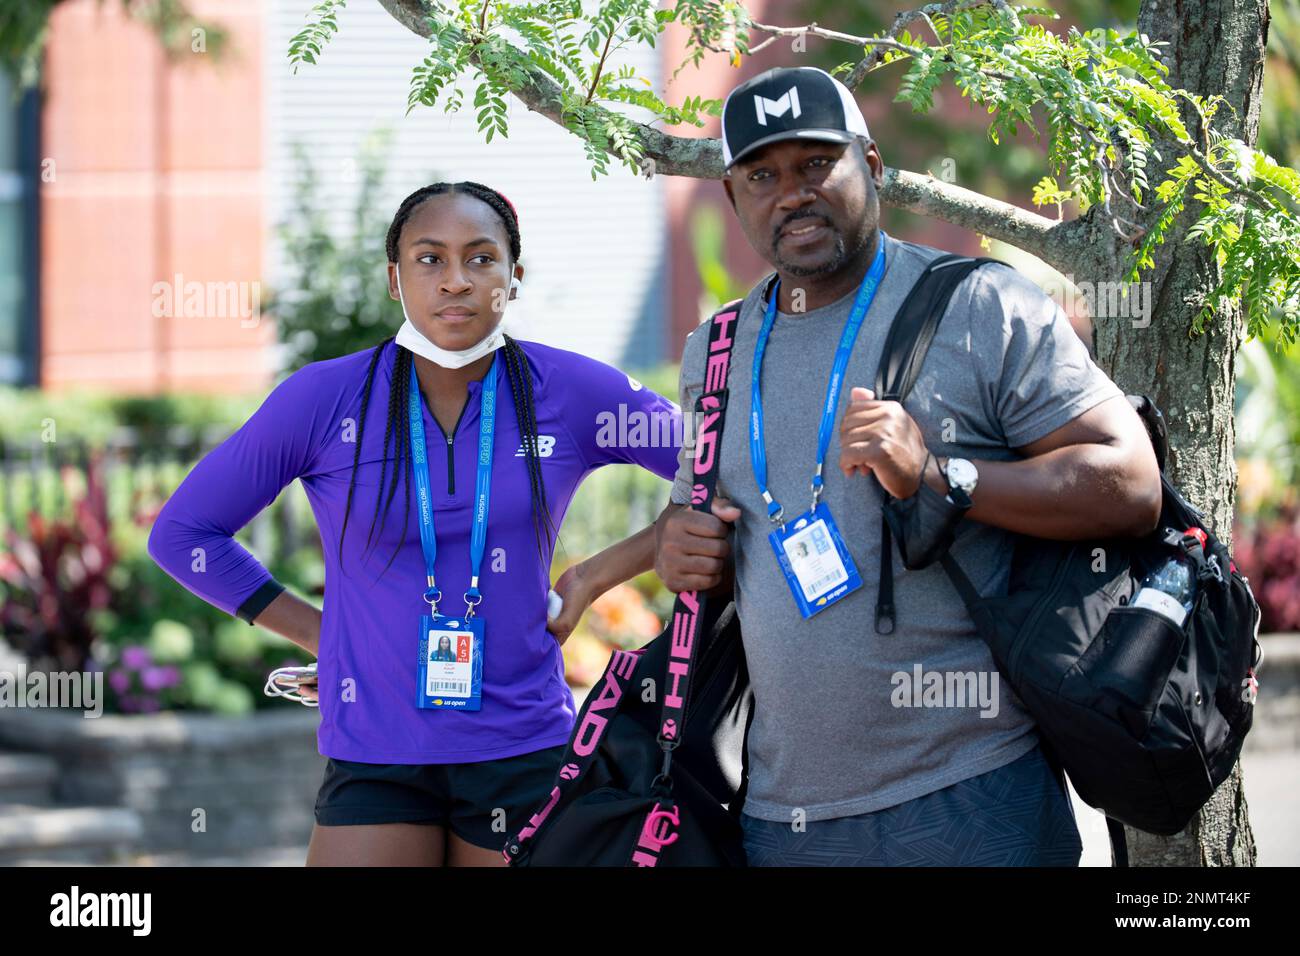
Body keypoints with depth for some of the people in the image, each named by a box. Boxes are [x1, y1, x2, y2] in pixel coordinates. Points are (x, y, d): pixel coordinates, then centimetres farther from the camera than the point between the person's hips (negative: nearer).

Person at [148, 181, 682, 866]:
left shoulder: (571, 392, -2)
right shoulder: (324, 399, -3)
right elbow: (183, 533, 7)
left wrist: (599, 575, 1)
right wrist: (316, 633, 3)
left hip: (525, 752, 1)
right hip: (374, 757, -1)